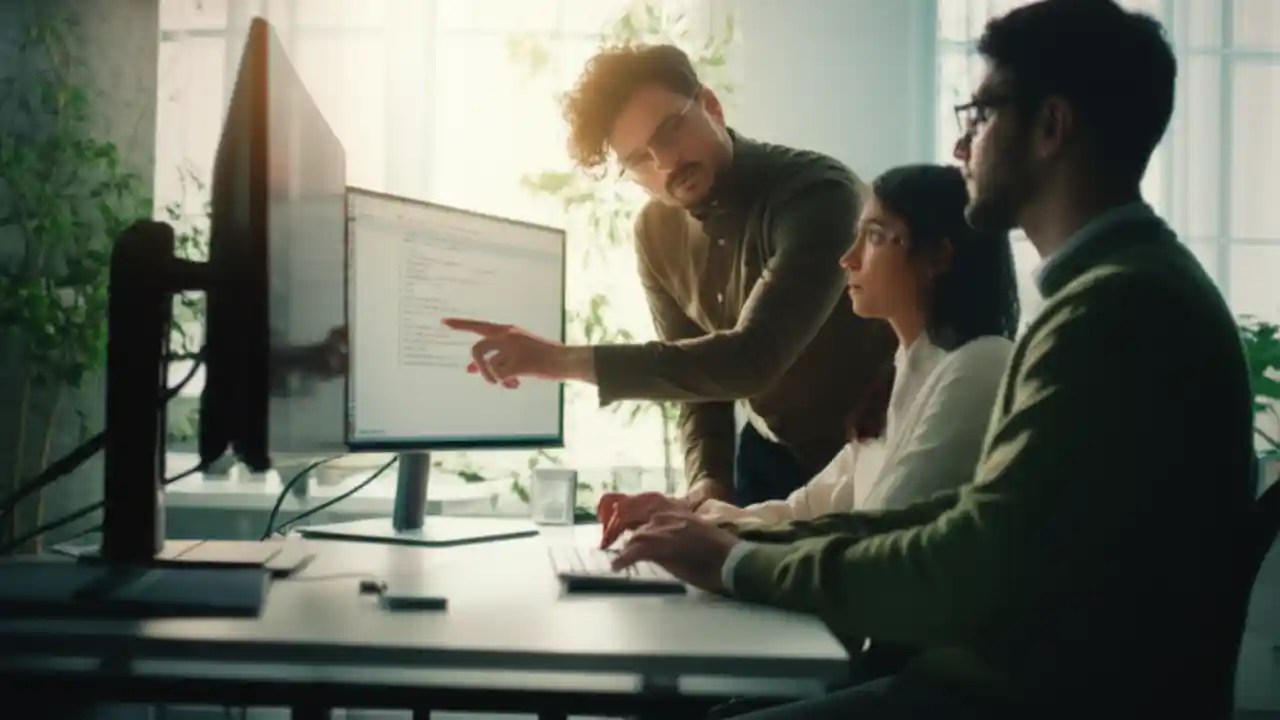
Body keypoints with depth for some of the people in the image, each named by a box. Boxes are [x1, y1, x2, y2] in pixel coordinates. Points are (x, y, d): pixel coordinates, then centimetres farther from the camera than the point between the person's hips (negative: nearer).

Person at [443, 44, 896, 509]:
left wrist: (567, 361, -39)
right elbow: (693, 373, 4)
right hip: (772, 460, 5)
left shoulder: (819, 195, -27)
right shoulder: (657, 232, -4)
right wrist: (708, 481, -14)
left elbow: (750, 360, -38)